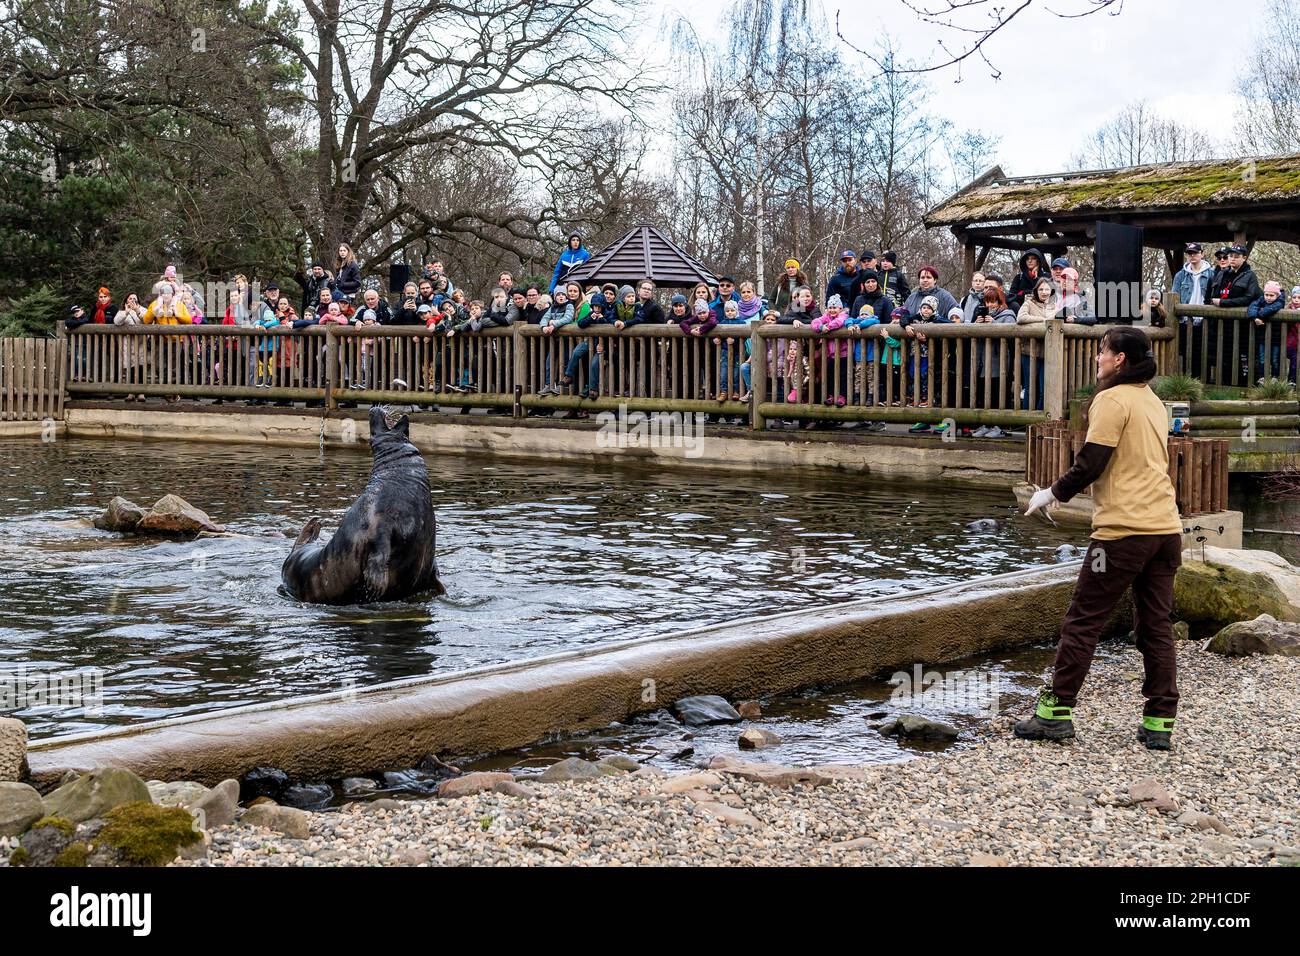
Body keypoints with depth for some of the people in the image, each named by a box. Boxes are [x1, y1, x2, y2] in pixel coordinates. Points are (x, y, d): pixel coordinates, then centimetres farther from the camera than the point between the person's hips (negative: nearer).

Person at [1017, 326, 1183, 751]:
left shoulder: (1112, 400, -8)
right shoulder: (1154, 402, 17)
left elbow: (1091, 463, -14)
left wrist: (1053, 493, 1)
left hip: (1124, 529, -8)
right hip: (1165, 527, 8)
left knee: (1082, 622, -1)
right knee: (1157, 627, 8)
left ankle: (1055, 712, 2)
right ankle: (1160, 723, 8)